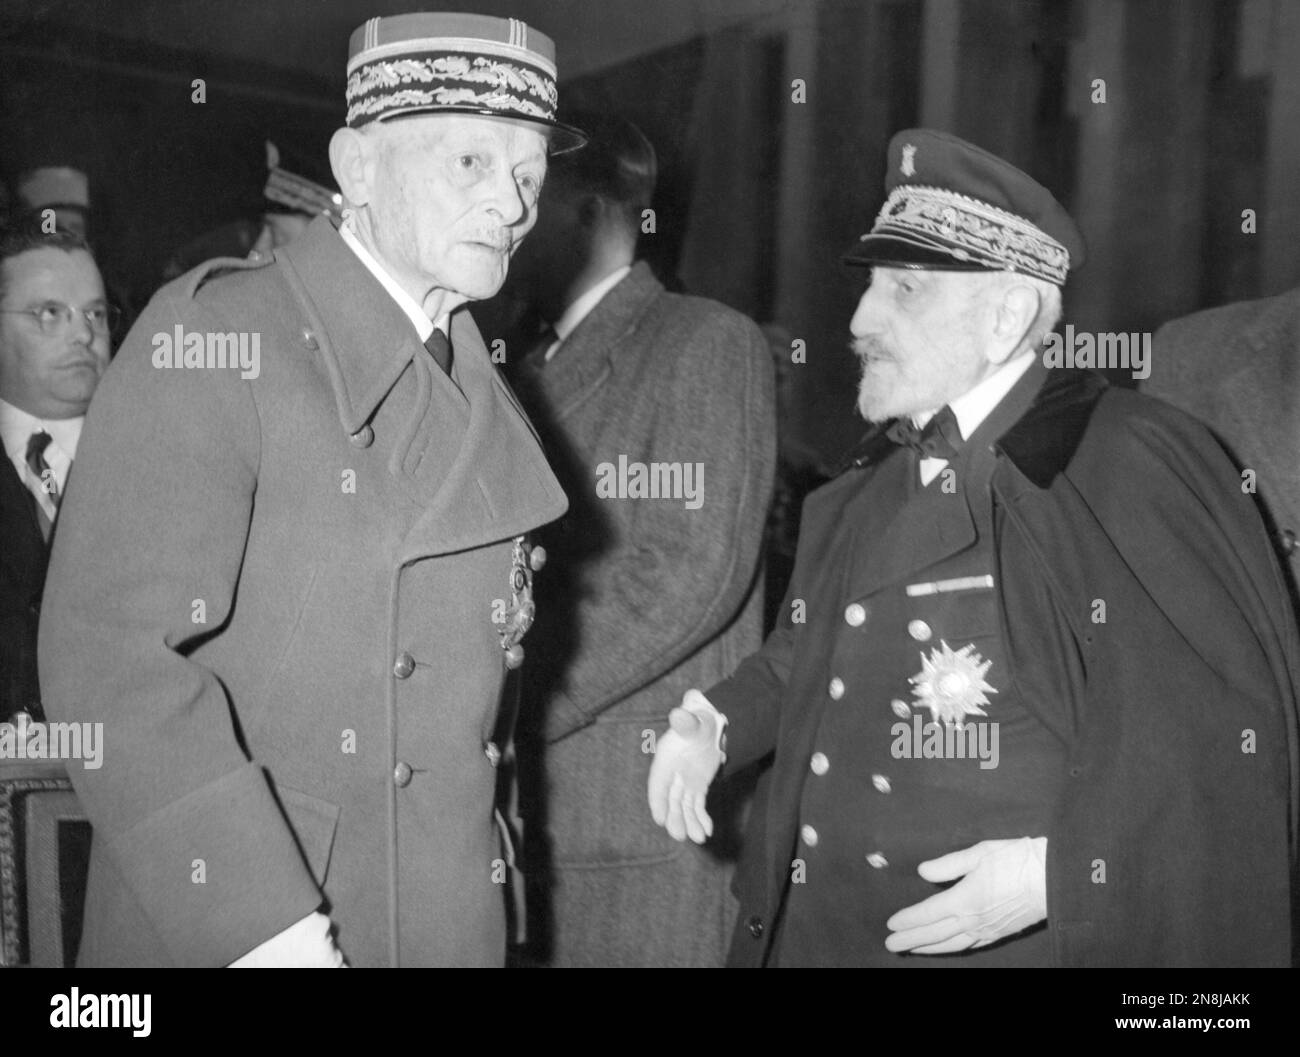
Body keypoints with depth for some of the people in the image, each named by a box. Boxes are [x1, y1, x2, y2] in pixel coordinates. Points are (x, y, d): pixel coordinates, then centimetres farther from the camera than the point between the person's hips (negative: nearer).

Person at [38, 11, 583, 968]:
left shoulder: (481, 394, 7)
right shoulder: (212, 339, -13)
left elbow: (466, 664, 10)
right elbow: (110, 647, -20)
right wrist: (263, 924, -25)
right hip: (217, 925, -6)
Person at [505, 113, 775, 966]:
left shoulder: (708, 341, -4)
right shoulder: (536, 369, 19)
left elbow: (692, 575, -15)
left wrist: (520, 710, -14)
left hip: (644, 815, -6)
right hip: (527, 804, 6)